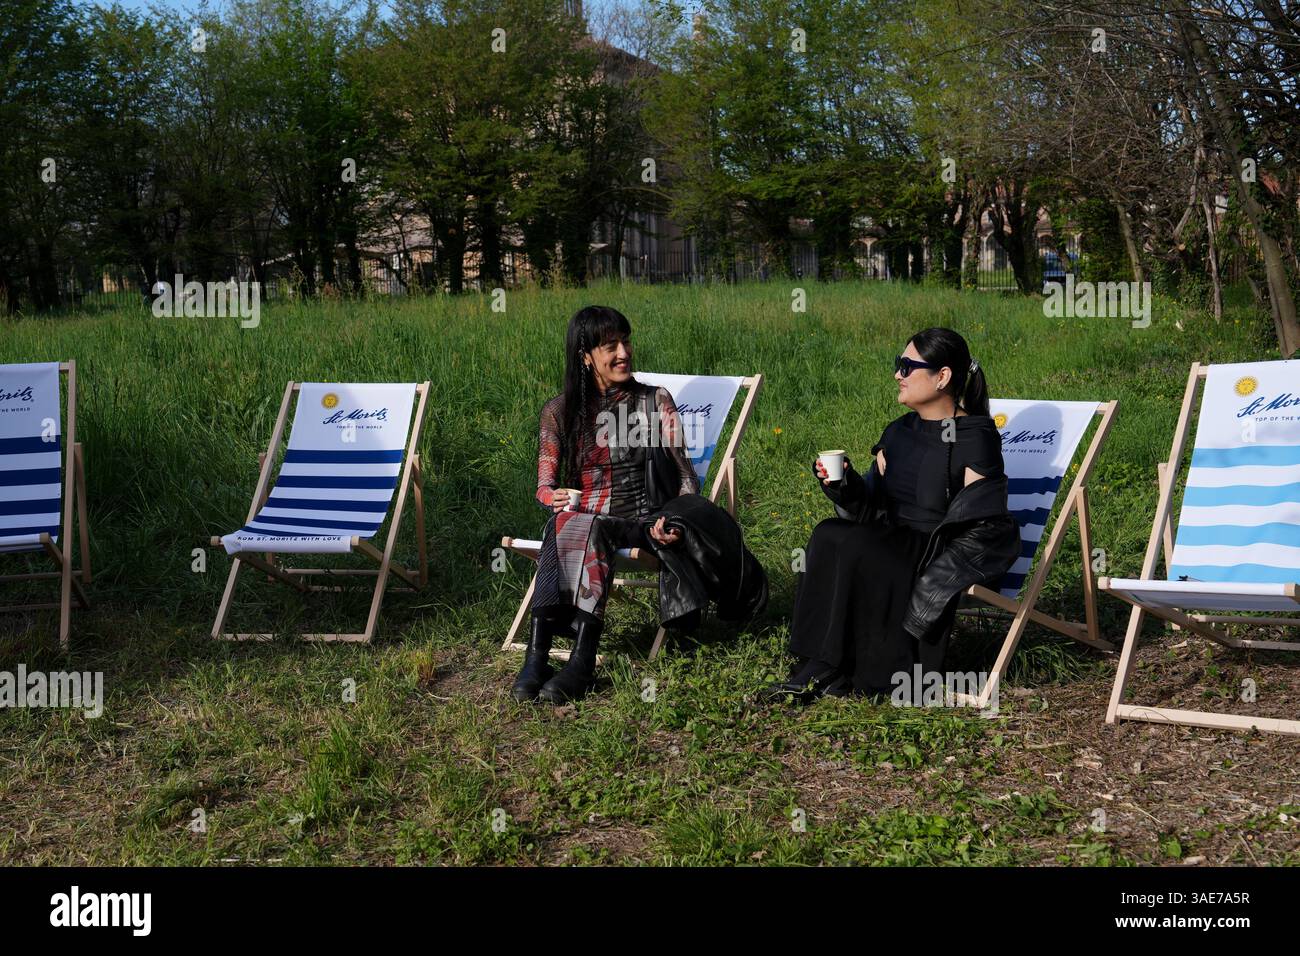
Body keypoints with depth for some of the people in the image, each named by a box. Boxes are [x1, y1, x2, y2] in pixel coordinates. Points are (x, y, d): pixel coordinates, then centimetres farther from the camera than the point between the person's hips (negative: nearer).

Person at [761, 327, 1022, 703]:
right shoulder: (897, 433, 16)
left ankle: (827, 672, -17)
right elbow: (872, 509, 13)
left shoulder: (974, 438, -7)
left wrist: (932, 578, -23)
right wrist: (844, 485, -9)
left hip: (941, 556, -7)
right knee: (828, 534, -23)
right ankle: (819, 666, -24)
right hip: (894, 547, 7)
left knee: (849, 545, -29)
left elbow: (985, 527, -14)